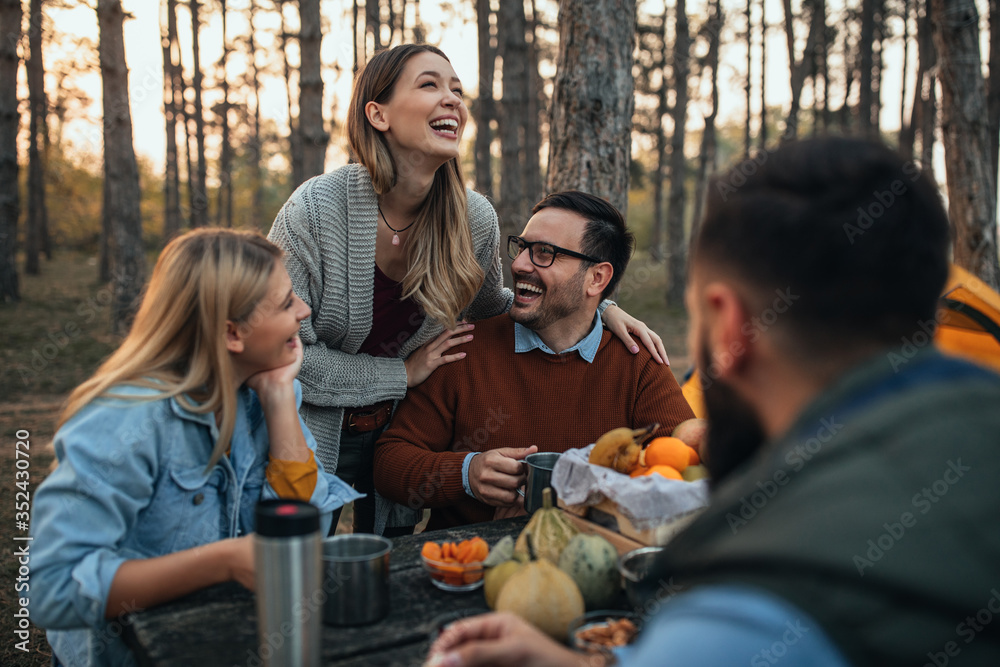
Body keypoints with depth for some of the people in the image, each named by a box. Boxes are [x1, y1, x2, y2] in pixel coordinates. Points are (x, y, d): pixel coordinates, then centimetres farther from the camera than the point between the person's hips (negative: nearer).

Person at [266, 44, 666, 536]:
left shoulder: (476, 219, -11)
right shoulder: (317, 208, -23)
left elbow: (490, 307, 9)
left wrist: (601, 309, -2)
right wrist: (403, 374, -17)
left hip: (398, 435, 4)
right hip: (312, 436, -4)